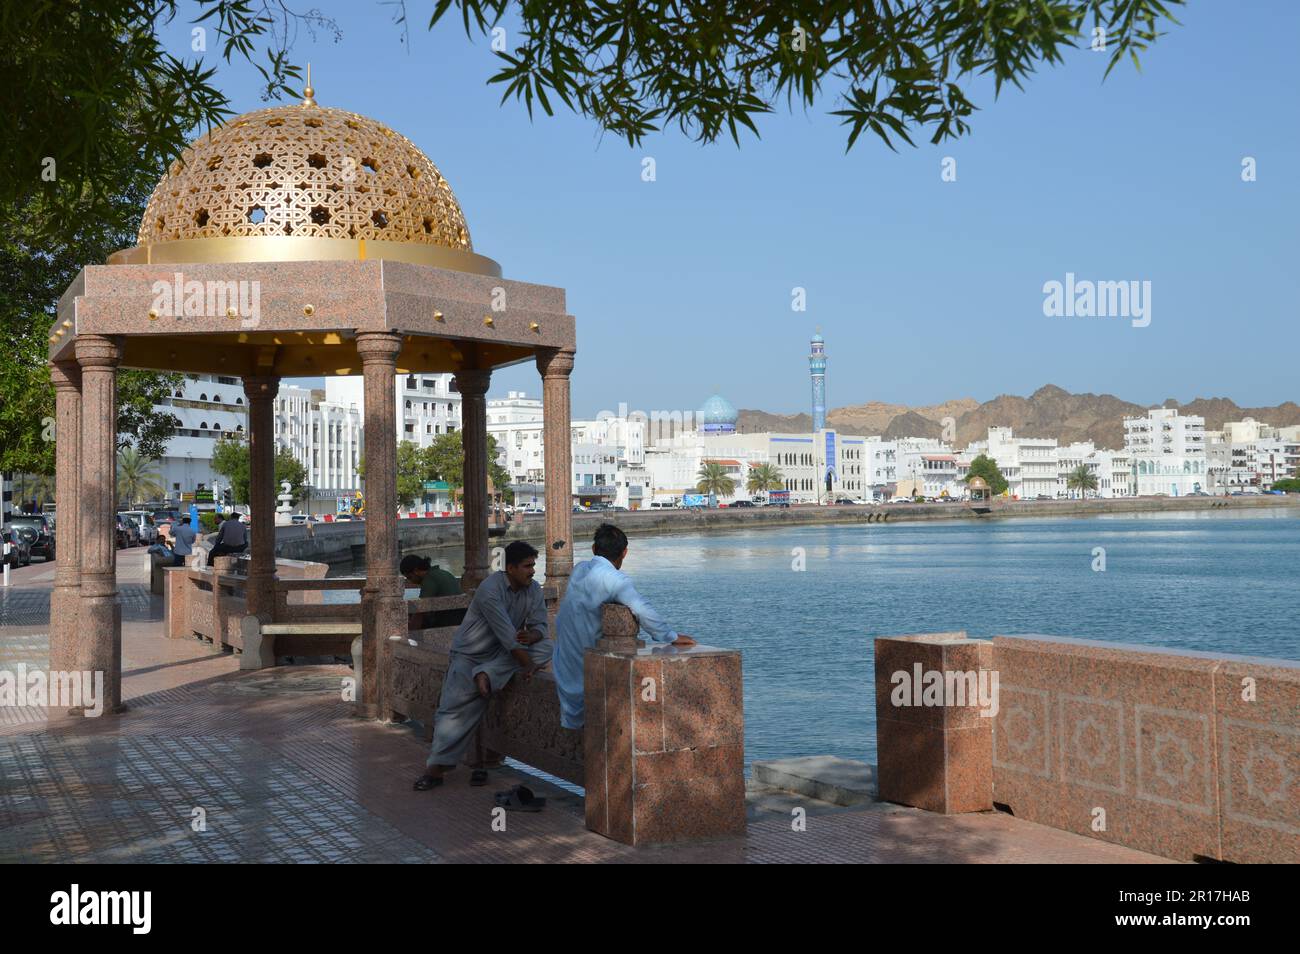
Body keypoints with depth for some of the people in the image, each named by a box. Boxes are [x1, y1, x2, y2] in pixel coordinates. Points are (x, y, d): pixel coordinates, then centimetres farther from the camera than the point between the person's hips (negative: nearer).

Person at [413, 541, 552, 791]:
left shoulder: (533, 590, -3)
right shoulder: (490, 590, -24)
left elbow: (540, 625, -4)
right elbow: (507, 636, -28)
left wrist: (532, 635, -29)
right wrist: (528, 665, -26)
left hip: (502, 656, 5)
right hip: (470, 655, -5)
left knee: (545, 648, -19)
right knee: (457, 708, -16)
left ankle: (487, 675, -23)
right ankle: (436, 768, -9)